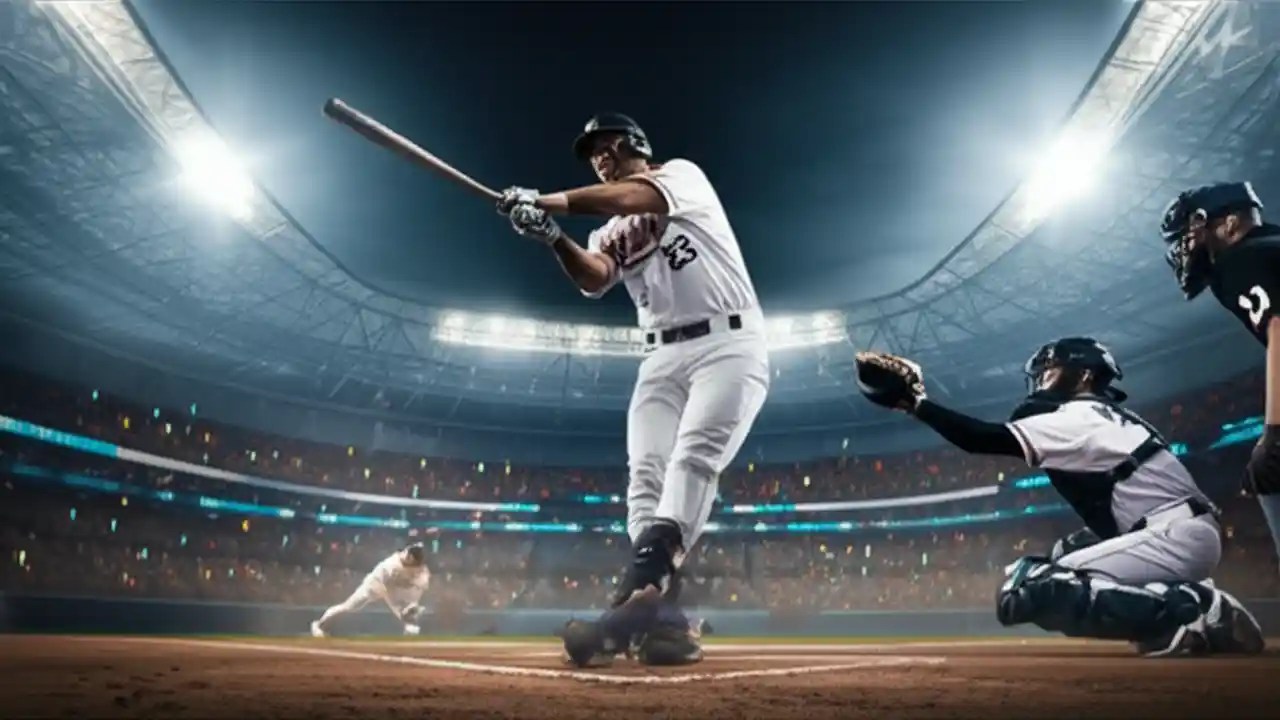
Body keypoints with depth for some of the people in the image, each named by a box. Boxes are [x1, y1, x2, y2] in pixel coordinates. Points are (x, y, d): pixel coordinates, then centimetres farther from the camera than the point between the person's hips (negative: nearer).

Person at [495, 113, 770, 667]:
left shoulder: (682, 174, 8)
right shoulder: (611, 232, 21)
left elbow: (629, 197, -15)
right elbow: (593, 279, -2)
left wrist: (547, 201, -15)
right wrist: (552, 236, -19)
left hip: (728, 343, -6)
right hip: (661, 358, 6)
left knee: (693, 457, -25)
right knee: (646, 480, -11)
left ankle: (638, 596, -40)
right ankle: (664, 620, -19)